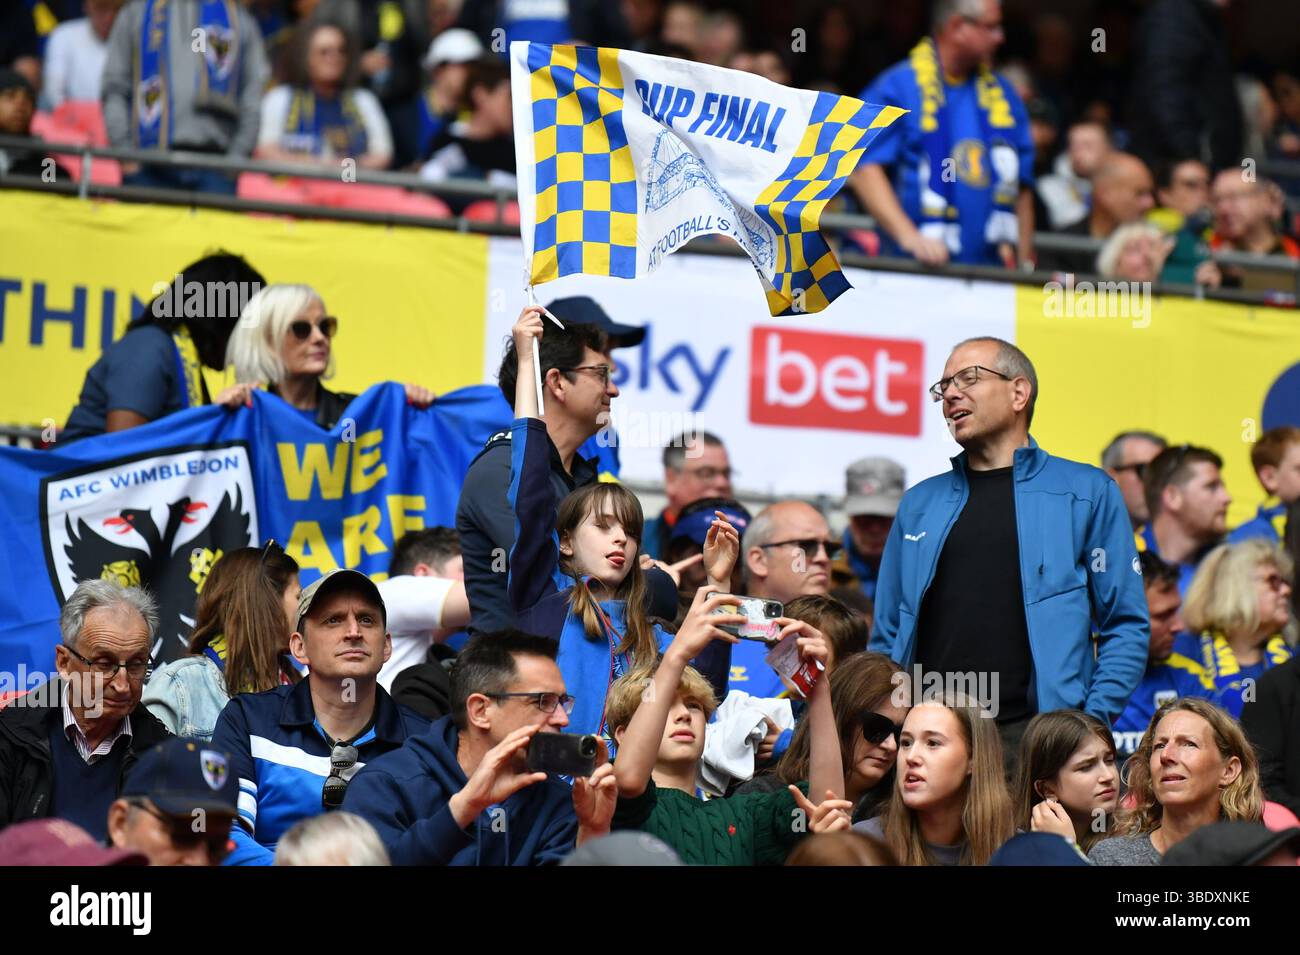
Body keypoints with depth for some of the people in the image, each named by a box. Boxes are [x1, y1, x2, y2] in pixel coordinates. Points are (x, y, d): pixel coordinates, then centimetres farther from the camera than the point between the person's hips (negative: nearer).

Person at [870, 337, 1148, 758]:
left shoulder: (1085, 492, 9)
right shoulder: (919, 504, 19)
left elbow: (1126, 625, 5)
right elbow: (887, 637, 21)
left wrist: (1090, 724, -7)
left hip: (1035, 734, -3)